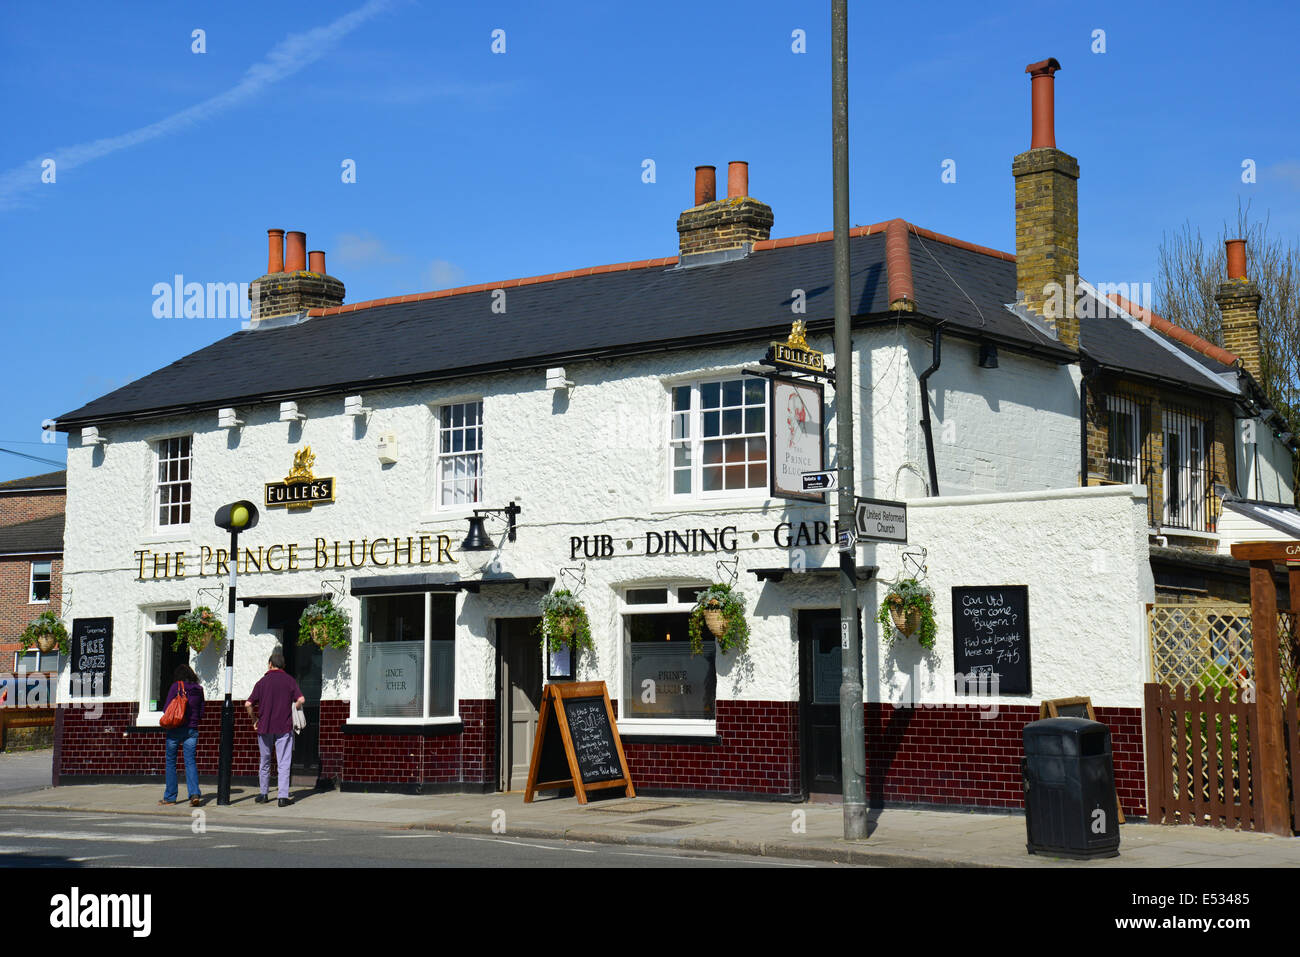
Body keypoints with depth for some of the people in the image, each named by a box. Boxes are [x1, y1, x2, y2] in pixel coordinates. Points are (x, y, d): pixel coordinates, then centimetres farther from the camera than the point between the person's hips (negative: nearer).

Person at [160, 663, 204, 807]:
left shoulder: (176, 686, -6)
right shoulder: (198, 689, 7)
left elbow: (166, 708, -6)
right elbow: (201, 713, 11)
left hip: (176, 729, -3)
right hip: (192, 729, 3)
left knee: (171, 762, 7)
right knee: (190, 761, 1)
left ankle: (170, 797, 9)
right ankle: (195, 794, -16)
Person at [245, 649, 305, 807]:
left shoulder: (262, 681, 2)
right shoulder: (289, 680, 1)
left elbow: (248, 704, -4)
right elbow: (301, 700, -10)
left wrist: (254, 720, 10)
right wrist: (291, 711, 8)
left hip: (264, 727, 1)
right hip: (284, 728, -1)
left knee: (265, 762, 15)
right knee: (283, 763, 0)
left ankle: (263, 794, 22)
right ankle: (283, 797, -6)